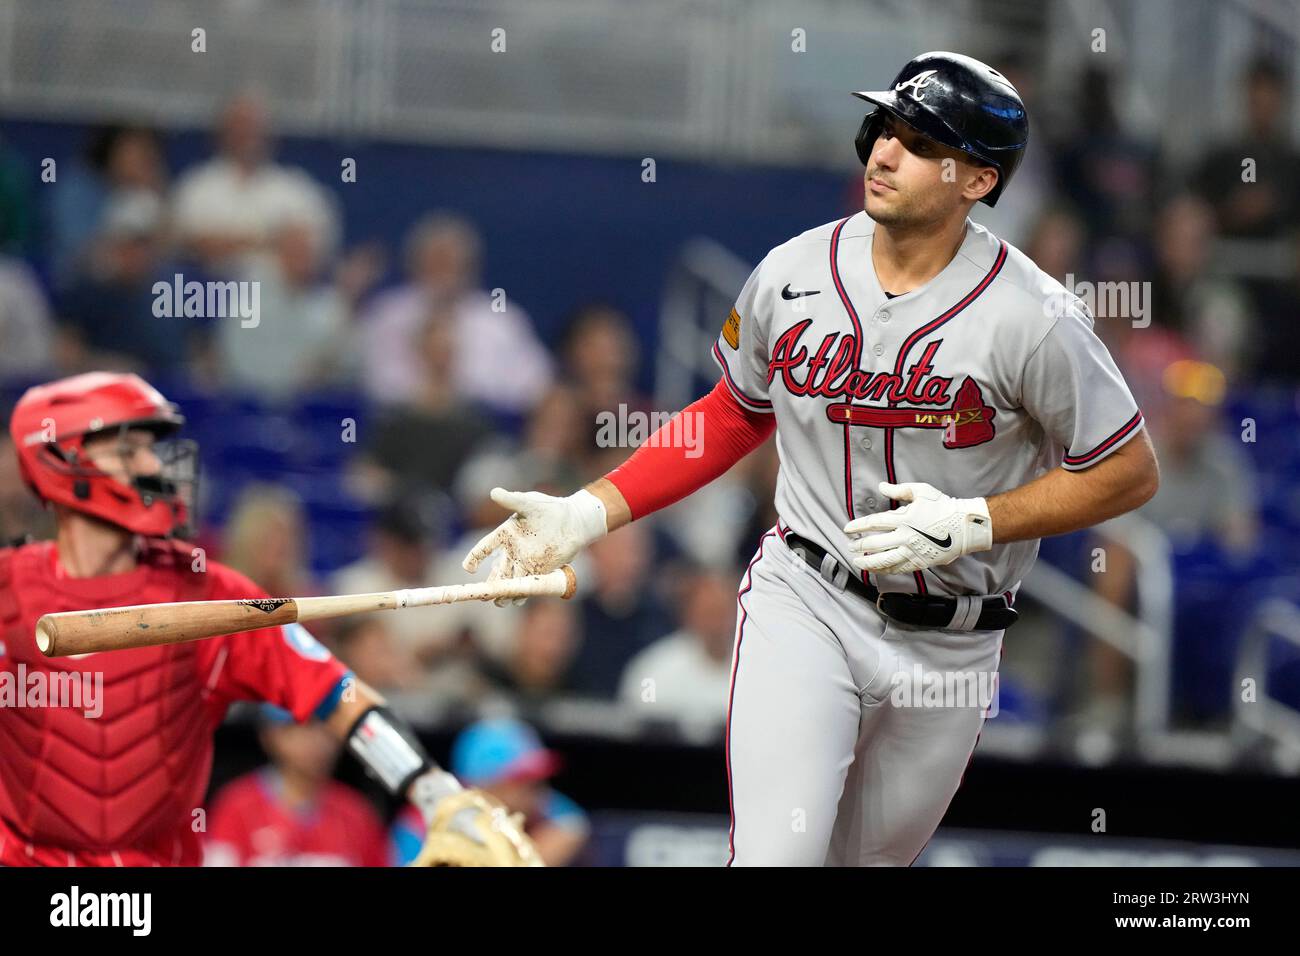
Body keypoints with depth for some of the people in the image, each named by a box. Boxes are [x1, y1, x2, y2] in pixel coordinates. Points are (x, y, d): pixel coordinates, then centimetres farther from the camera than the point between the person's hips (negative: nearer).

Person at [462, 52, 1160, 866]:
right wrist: (588, 513, 6)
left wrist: (974, 523, -17)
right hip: (802, 605, 1)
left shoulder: (1033, 318, -13)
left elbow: (1131, 473, -7)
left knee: (867, 857, 11)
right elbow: (735, 415, 14)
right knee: (778, 854, -16)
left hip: (949, 641, -1)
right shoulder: (793, 274, -2)